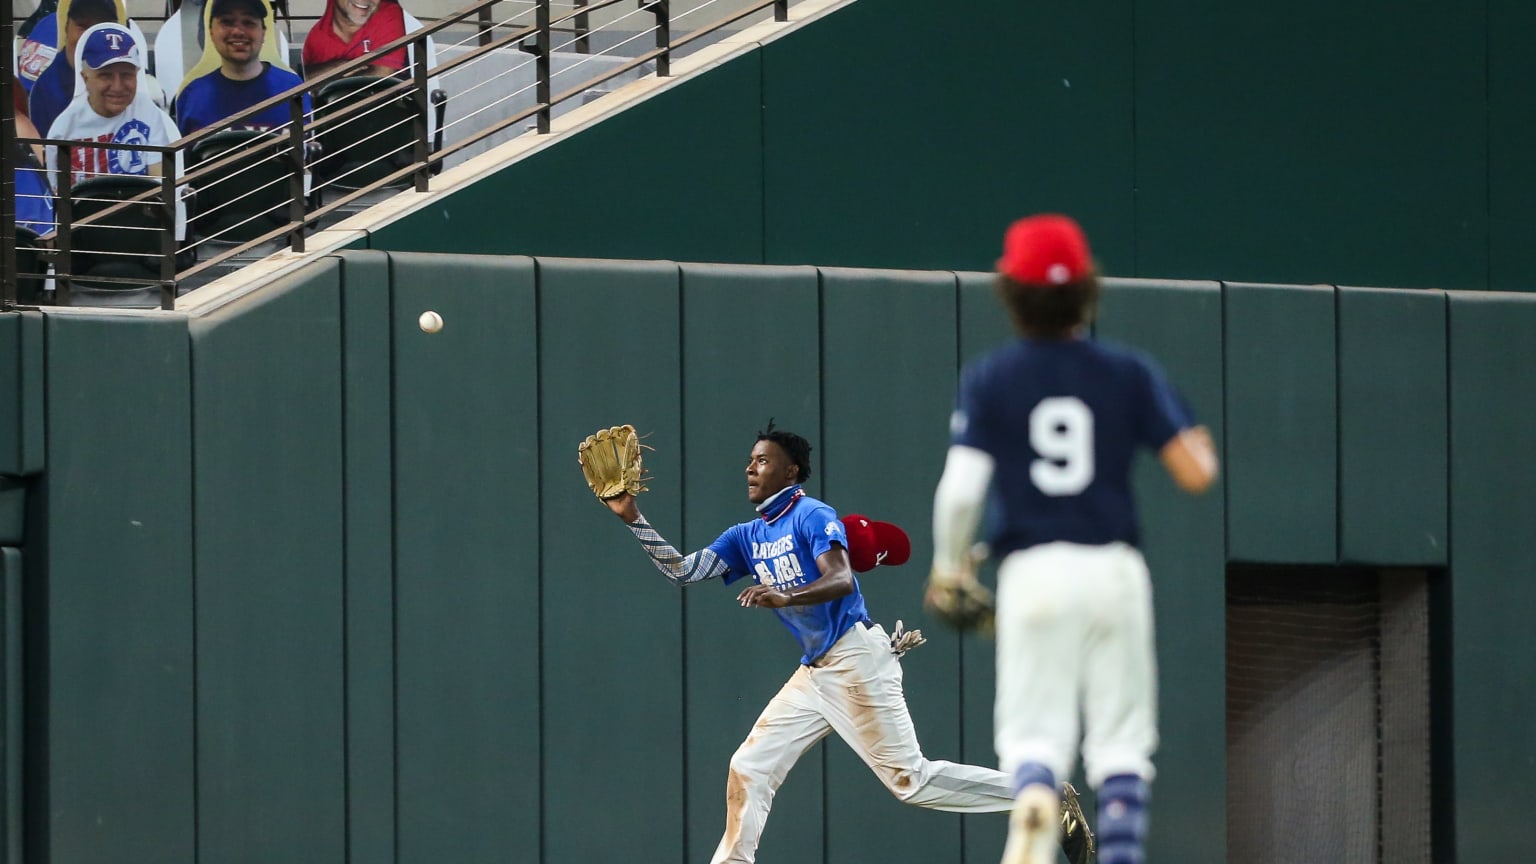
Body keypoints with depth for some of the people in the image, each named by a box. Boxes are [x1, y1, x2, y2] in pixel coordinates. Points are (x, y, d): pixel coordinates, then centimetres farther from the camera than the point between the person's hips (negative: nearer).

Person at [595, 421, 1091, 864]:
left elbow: (841, 580, -23)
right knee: (749, 769, 3)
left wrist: (785, 598, -39)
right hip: (813, 674, 9)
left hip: (856, 663, -9)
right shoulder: (747, 538, 16)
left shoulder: (812, 517, -8)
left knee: (910, 780, -12)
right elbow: (684, 571, 12)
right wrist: (633, 519, 4)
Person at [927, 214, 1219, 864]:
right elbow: (1194, 472, -1)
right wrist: (1203, 448, 23)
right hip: (1114, 567, 1)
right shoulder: (1127, 372, 2)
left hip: (1032, 568, -1)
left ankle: (1033, 795, -32)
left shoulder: (989, 379, 0)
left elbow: (961, 487, -7)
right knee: (1121, 735, 9)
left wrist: (948, 564, 10)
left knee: (1033, 731, 2)